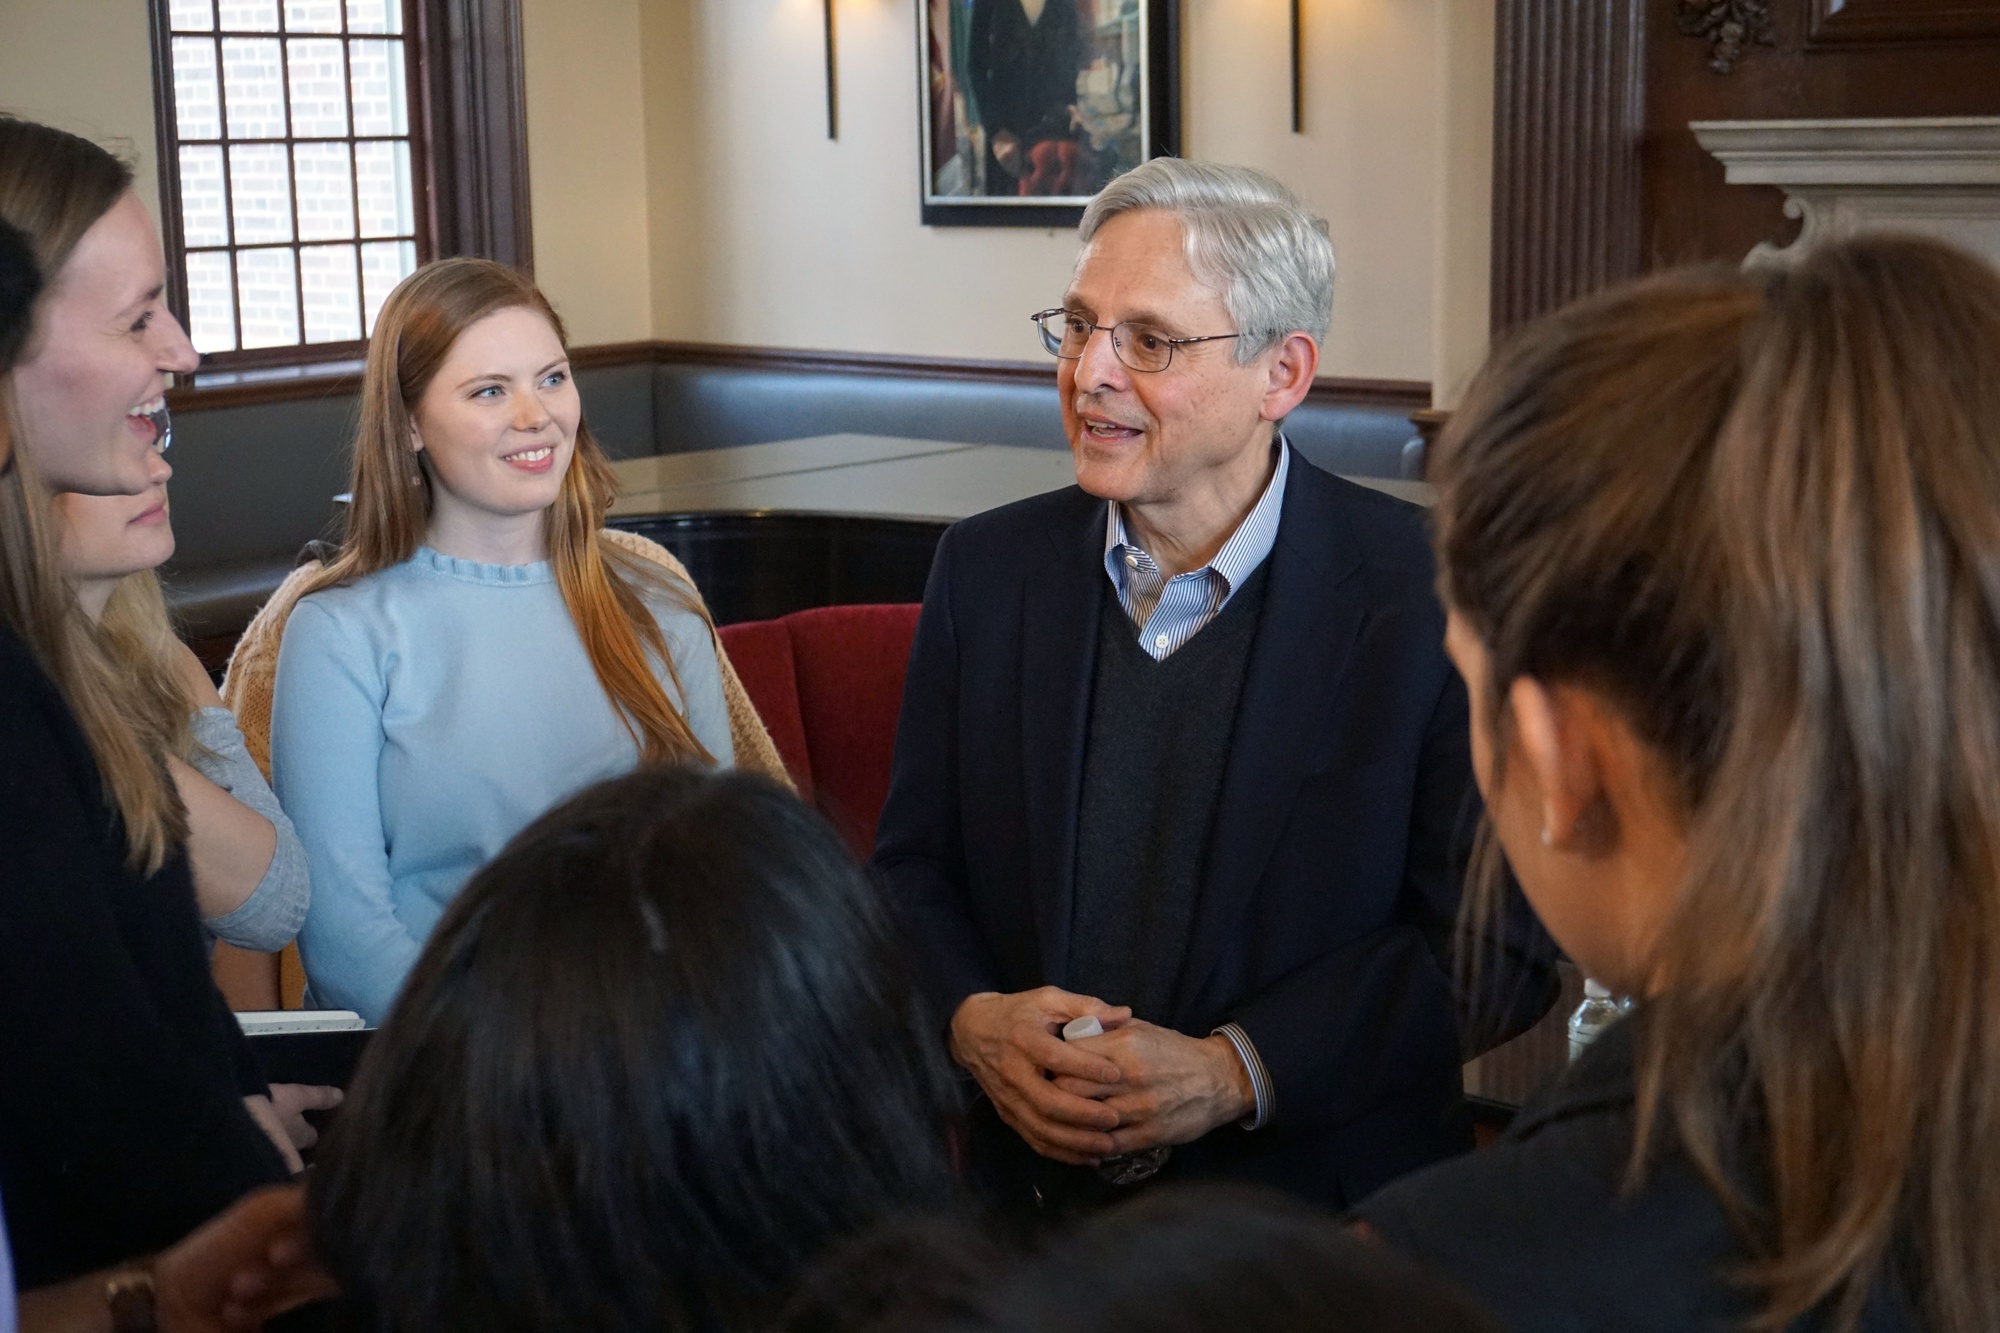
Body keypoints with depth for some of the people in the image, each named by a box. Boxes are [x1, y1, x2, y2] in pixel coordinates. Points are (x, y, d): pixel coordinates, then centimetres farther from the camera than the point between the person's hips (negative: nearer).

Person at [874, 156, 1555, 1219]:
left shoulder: (1435, 599, -6)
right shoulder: (986, 571, 7)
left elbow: (1493, 938, -6)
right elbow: (912, 868, 11)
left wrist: (1237, 1073, -15)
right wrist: (972, 1021, -9)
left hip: (1321, 1214, -3)